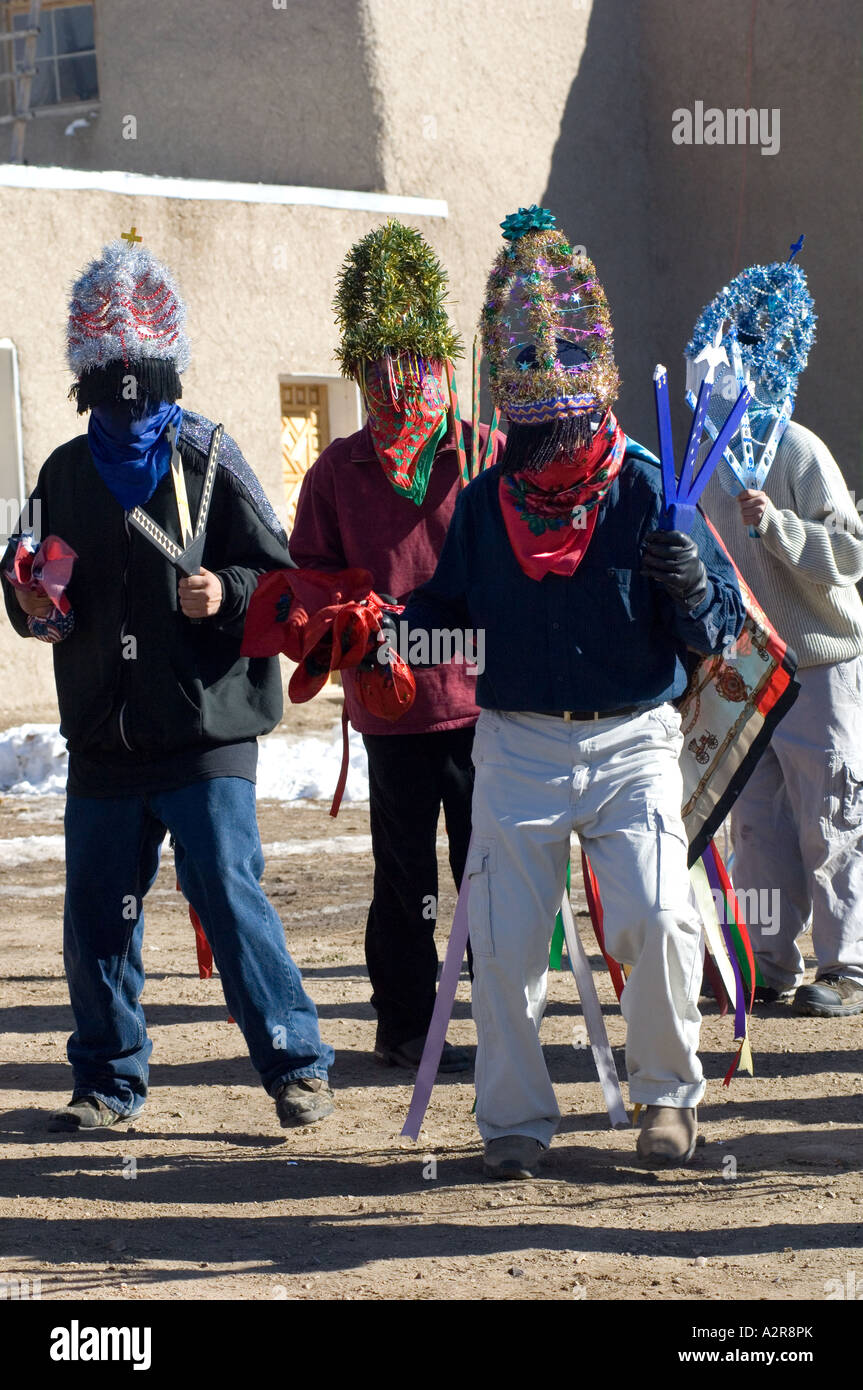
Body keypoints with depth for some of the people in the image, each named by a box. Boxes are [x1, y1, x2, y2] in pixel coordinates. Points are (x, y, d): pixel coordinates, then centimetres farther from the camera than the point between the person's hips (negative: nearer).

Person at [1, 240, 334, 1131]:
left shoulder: (207, 460, -1)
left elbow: (281, 579, -2)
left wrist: (228, 596, -21)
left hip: (206, 734, -4)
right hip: (103, 739, 4)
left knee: (229, 896, -9)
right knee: (95, 915, 6)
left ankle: (296, 1065, 3)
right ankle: (107, 1082, 20)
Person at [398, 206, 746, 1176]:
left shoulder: (648, 490, -4)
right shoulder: (486, 502, 6)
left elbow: (717, 632, -5)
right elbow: (450, 605, 18)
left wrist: (695, 590, -26)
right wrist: (405, 627, -3)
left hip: (632, 743, -3)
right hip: (515, 745, 3)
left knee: (655, 920, -18)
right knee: (503, 942, 1)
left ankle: (668, 1092, 6)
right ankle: (513, 1119, 18)